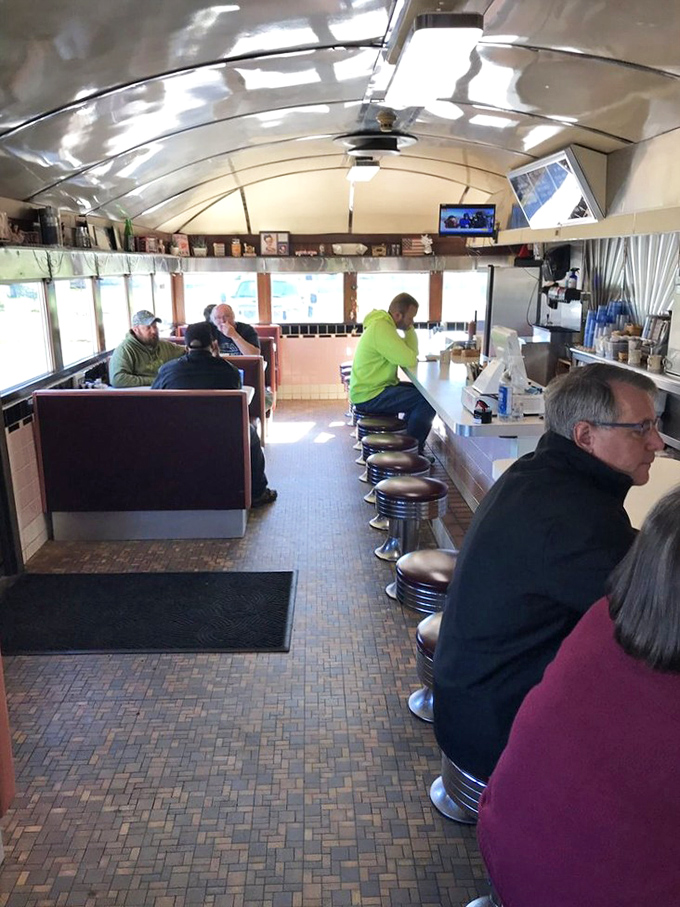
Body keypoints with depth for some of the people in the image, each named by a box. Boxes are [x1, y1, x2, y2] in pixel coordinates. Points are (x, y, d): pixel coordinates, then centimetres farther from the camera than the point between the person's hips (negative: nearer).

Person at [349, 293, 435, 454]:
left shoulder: (384, 324, 13)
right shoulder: (381, 328, -21)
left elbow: (411, 352, 14)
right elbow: (409, 360, -23)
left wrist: (409, 328, 1)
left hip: (375, 387, 11)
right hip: (369, 396, -11)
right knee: (428, 400, -17)